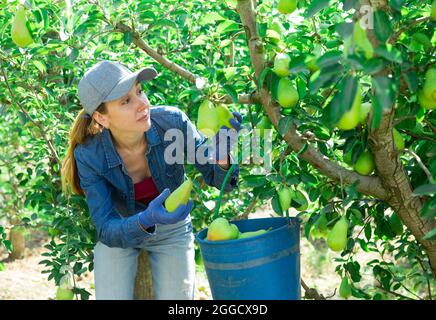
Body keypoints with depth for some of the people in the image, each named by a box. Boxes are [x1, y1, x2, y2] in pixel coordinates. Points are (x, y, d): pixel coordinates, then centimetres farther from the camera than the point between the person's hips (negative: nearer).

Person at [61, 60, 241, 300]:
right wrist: (146, 221, -47)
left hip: (172, 232, 1)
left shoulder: (172, 122, -27)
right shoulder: (89, 156, -28)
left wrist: (221, 158, -41)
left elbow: (219, 180, -17)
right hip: (119, 230, -1)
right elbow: (106, 230, -27)